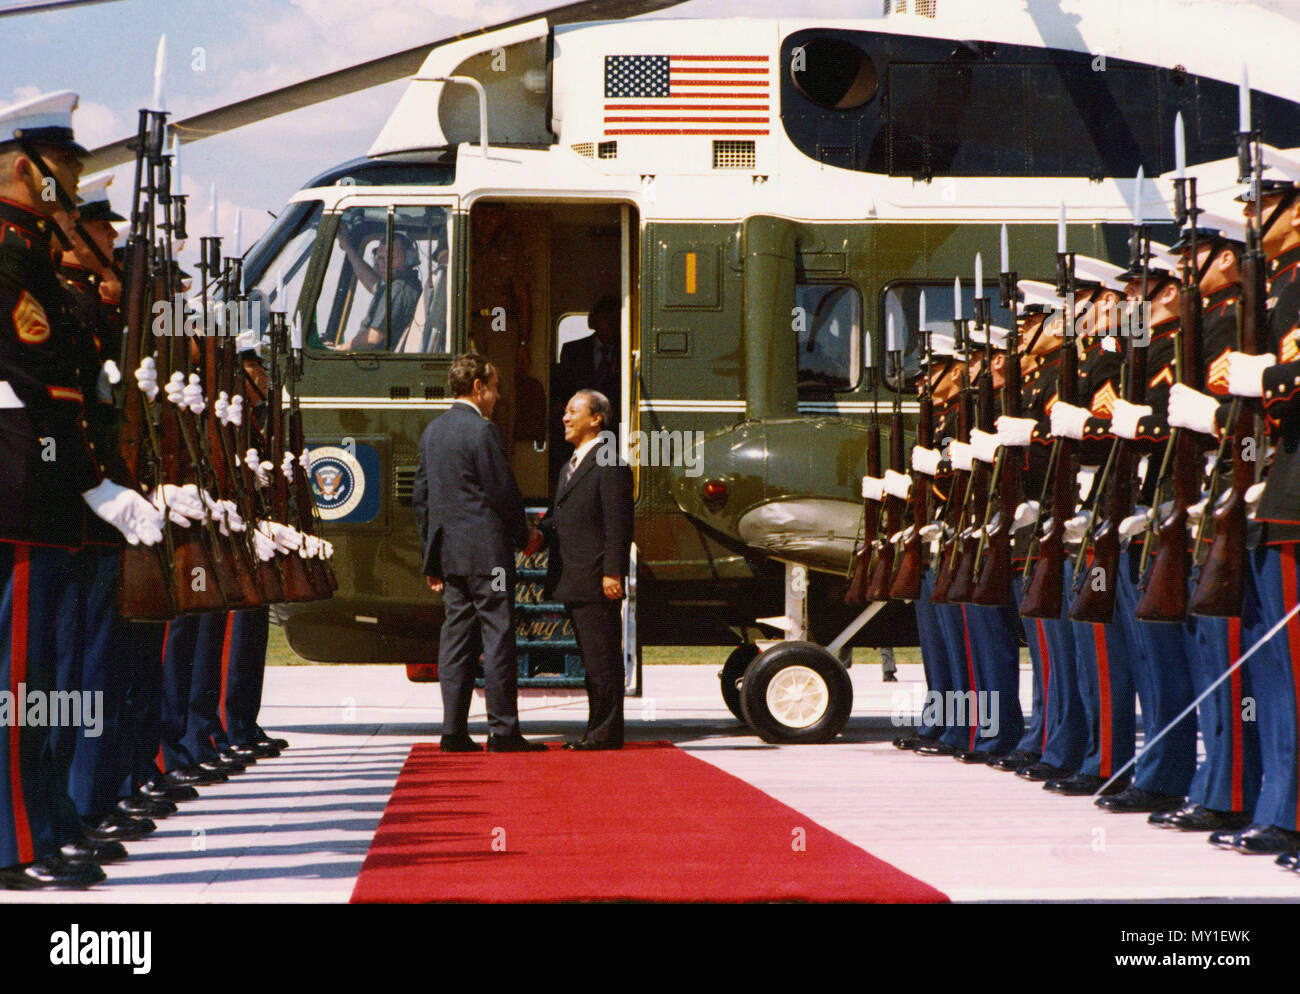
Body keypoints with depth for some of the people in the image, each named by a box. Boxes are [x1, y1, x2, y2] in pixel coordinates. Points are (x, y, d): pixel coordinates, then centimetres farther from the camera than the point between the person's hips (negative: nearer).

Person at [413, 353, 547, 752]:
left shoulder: (432, 431, 12)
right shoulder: (482, 431, -12)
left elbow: (421, 496, 15)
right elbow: (503, 491, -12)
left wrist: (432, 559, 18)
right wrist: (525, 536, 4)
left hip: (448, 552, 8)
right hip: (486, 551, -8)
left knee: (456, 637, 8)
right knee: (497, 638, -4)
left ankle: (454, 731, 7)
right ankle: (503, 731, -3)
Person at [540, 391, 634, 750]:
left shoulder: (609, 466, -9)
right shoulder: (570, 467, 21)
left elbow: (618, 524, -14)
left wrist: (612, 572, -20)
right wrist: (540, 529, 3)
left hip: (597, 581, -10)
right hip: (575, 582, 10)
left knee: (603, 657, -7)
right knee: (590, 659, 12)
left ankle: (608, 731, -5)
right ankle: (597, 729, 17)